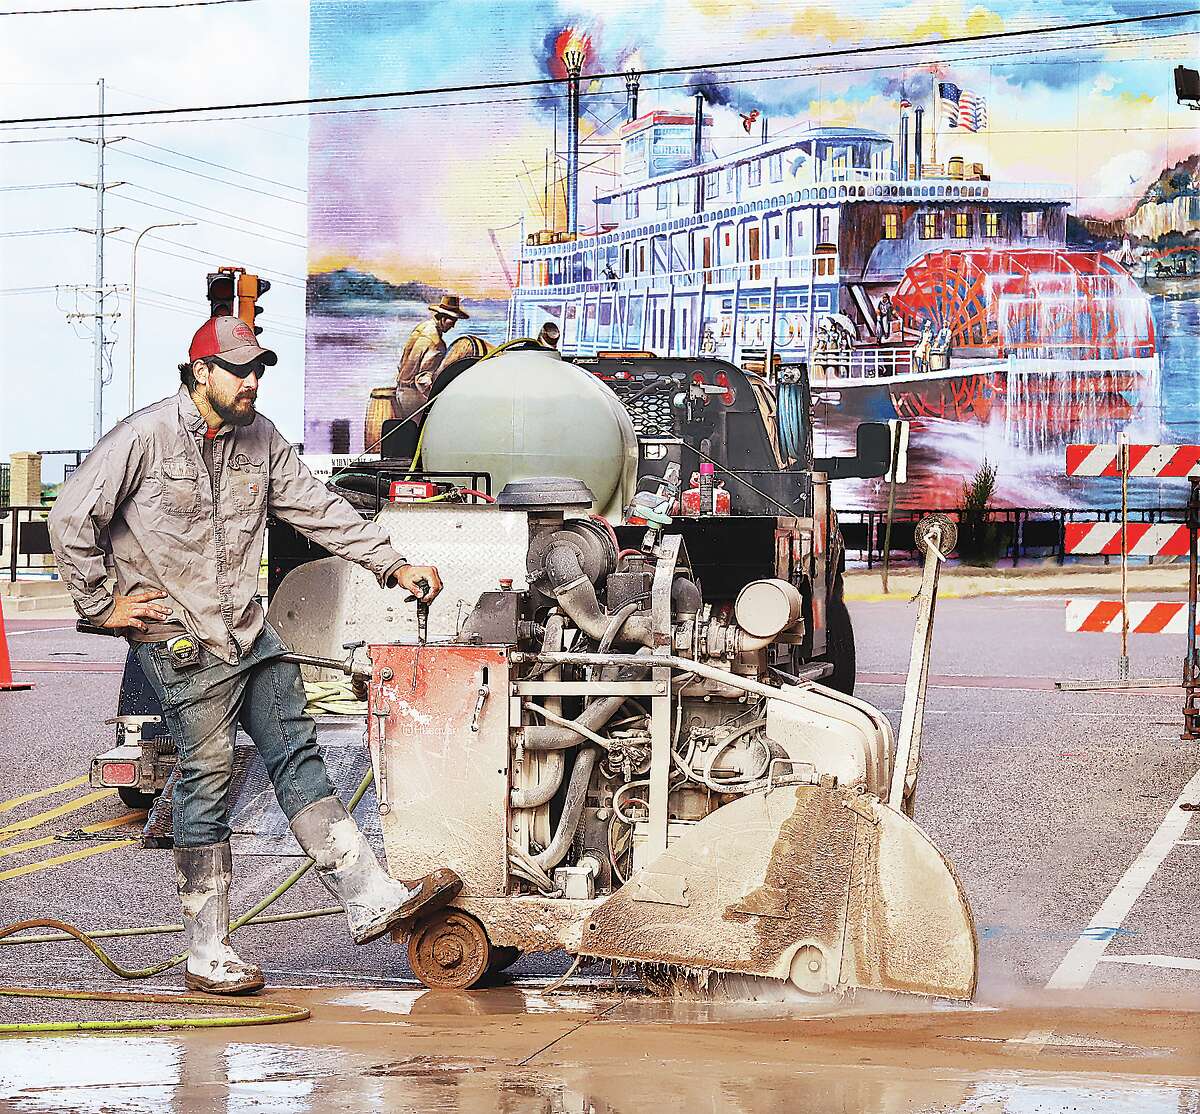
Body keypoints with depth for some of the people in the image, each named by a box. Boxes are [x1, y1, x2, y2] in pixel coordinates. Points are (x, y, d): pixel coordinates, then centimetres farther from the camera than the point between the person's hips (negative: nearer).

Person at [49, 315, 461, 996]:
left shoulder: (259, 439, 8)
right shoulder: (144, 439, -11)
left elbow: (319, 509, 12)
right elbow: (72, 519, -8)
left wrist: (393, 564, 5)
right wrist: (100, 605, -6)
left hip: (251, 633, 6)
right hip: (180, 643, -6)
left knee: (297, 755, 4)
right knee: (207, 781, -4)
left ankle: (371, 899, 4)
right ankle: (209, 954, 3)